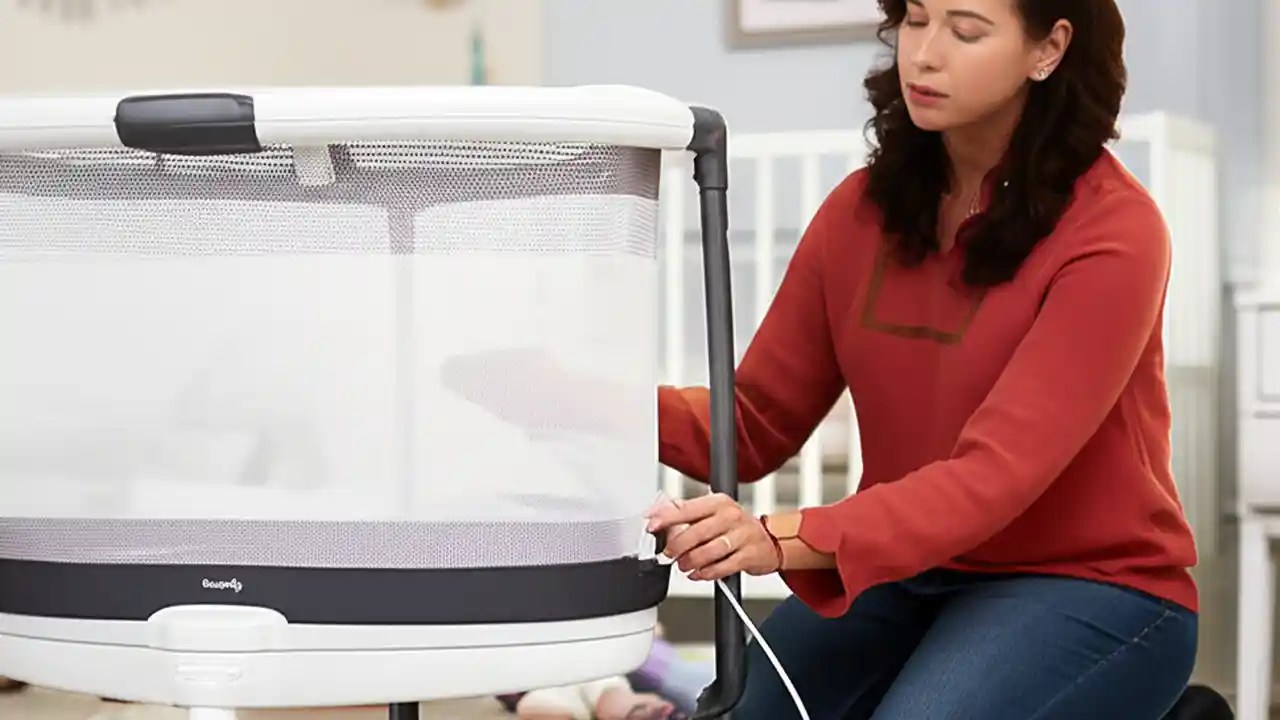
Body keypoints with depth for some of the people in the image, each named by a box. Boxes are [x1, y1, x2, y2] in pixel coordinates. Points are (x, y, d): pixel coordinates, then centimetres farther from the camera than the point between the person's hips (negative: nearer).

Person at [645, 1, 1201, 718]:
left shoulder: (1113, 232, -16)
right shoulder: (865, 208, 3)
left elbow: (995, 475, -26)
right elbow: (758, 423, 3)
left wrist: (789, 541, -39)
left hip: (1086, 588, -4)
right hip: (907, 573, 4)